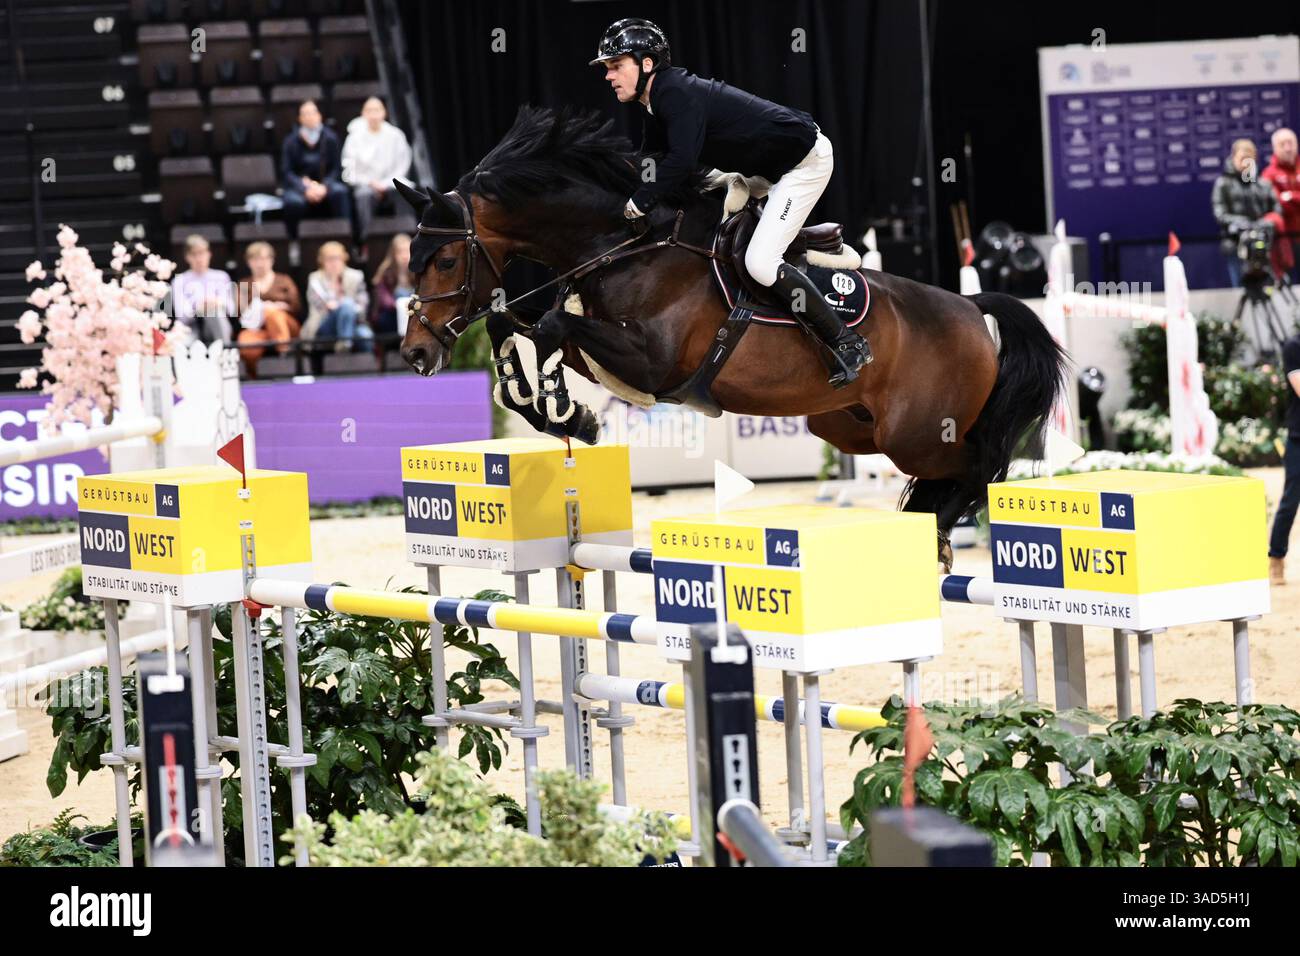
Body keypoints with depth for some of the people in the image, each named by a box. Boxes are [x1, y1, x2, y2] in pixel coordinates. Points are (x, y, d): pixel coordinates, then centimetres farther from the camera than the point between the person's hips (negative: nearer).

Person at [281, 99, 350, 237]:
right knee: (293, 202, -36)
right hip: (299, 187, -1)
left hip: (324, 185, 1)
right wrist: (305, 189, -20)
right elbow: (286, 172, -4)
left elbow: (337, 168, 1)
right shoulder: (291, 141, 0)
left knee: (340, 192, -32)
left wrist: (324, 187, -18)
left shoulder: (330, 138, 2)